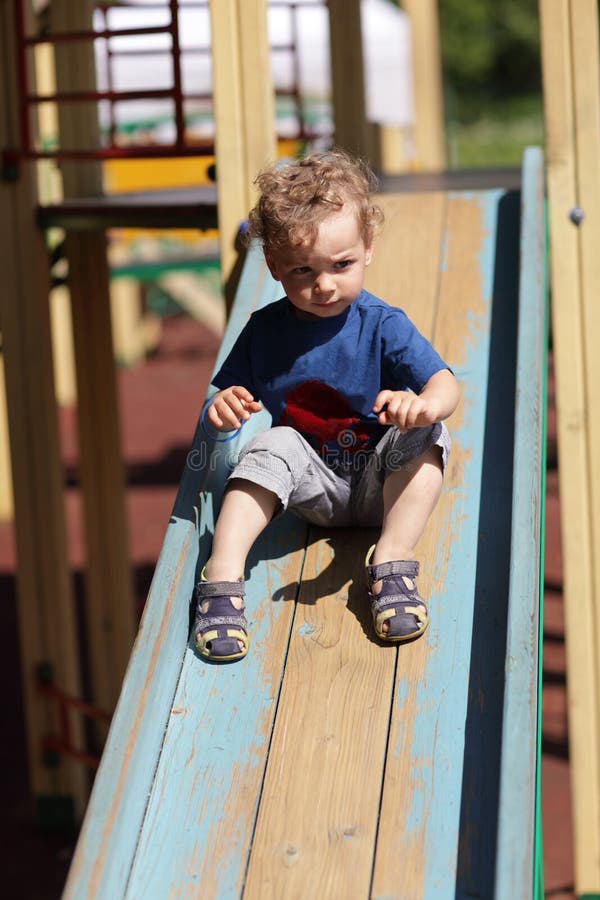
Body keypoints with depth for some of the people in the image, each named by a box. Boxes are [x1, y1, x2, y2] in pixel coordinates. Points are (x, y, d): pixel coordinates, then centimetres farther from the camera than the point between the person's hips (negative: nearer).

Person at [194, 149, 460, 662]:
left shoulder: (383, 327, -11)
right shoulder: (265, 330, -3)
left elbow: (445, 385, -22)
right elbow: (225, 397, 3)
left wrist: (423, 404, -47)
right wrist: (224, 408, -24)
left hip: (379, 487, -1)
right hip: (316, 489, 1)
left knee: (425, 436, -27)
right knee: (275, 446, -28)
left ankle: (393, 561, -31)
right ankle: (223, 575, -35)